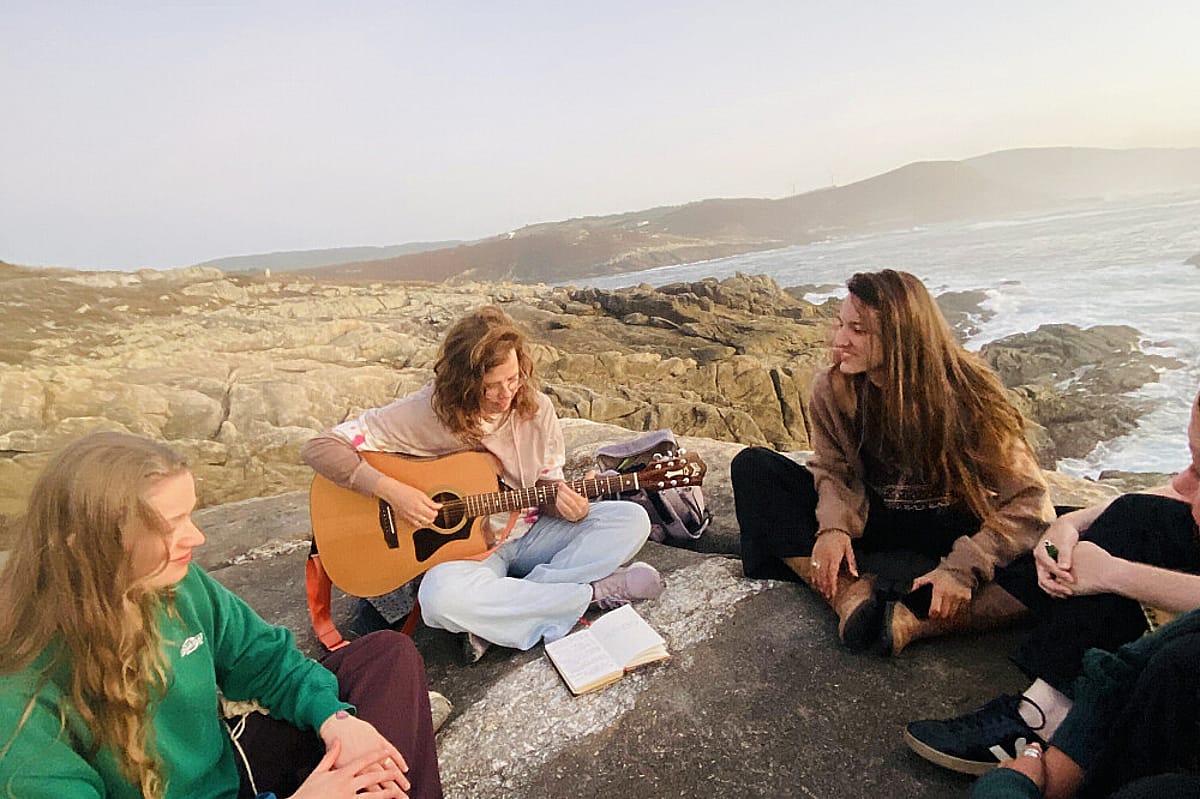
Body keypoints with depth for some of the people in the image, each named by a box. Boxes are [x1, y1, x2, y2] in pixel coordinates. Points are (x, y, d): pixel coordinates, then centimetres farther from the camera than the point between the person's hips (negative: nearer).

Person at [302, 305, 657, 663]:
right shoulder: (426, 412, -18)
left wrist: (563, 501, -19)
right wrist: (390, 490, -28)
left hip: (529, 534, 4)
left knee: (632, 520, -14)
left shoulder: (537, 409, -7)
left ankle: (496, 621, -23)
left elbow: (548, 483, 4)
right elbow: (318, 448, -17)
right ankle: (594, 591, -21)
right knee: (441, 595, -39)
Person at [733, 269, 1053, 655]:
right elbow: (833, 469, -3)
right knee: (753, 466, -18)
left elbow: (1028, 502, -18)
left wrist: (962, 568, -32)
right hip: (871, 521, 3)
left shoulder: (968, 393, -17)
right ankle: (851, 595, -31)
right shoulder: (832, 388, -9)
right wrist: (834, 524, -25)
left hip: (952, 531, -2)